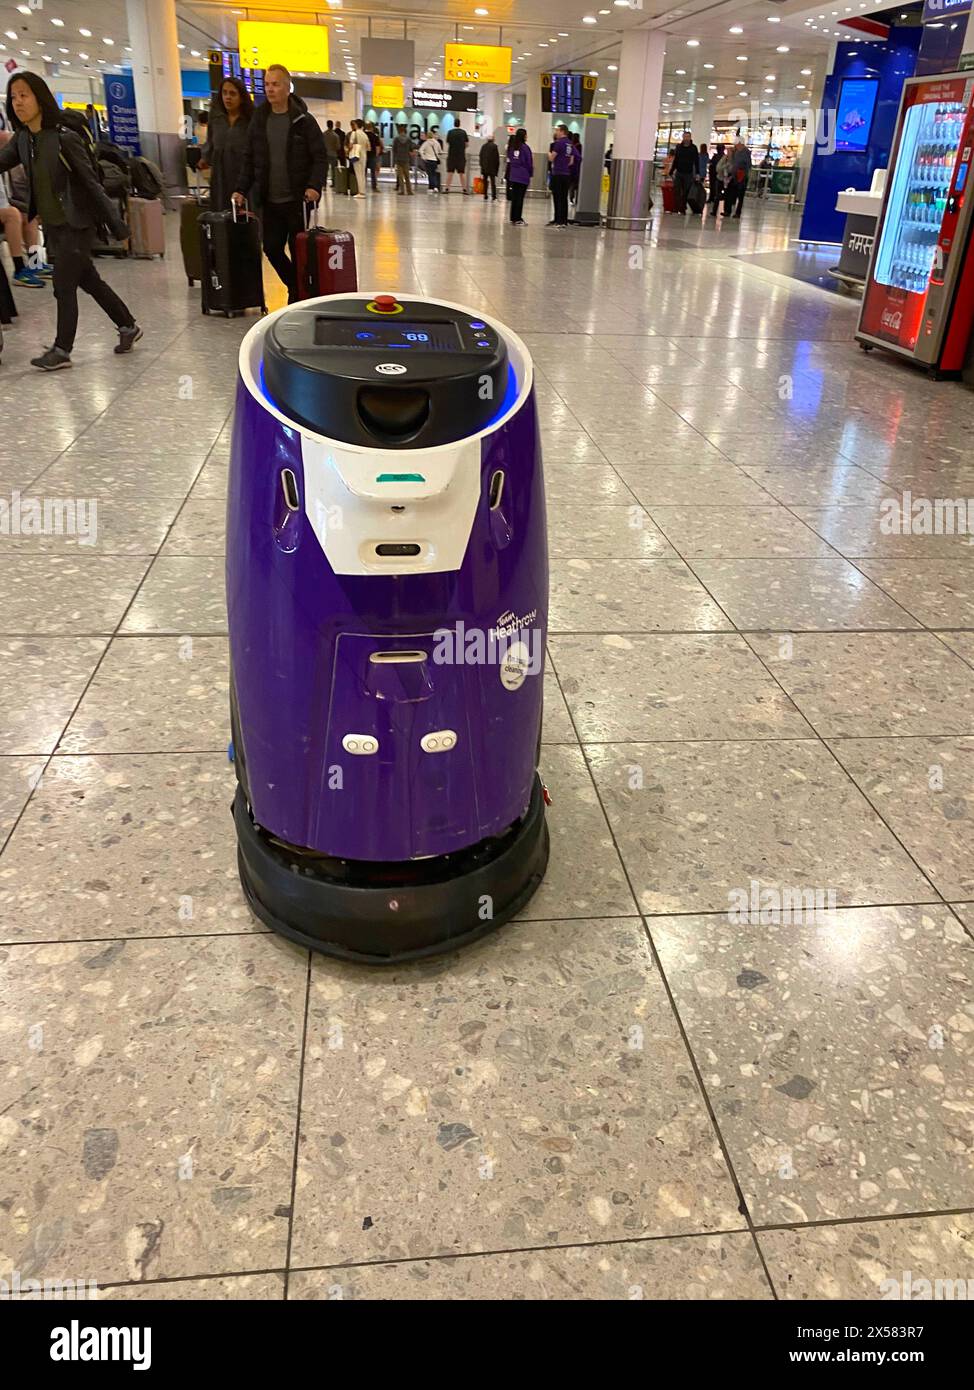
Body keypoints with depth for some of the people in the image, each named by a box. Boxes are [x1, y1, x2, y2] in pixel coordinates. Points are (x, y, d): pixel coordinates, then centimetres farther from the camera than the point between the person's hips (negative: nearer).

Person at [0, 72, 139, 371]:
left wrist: (117, 226, -15)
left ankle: (62, 350, 9)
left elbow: (91, 183, -15)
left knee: (63, 286, -2)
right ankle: (128, 326, 29)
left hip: (76, 224, -7)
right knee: (89, 281, 14)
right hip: (52, 226, 7)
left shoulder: (65, 138, -15)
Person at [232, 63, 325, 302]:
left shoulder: (304, 121, -4)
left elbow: (320, 158, -6)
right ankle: (296, 287, 26)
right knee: (271, 248, 5)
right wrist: (241, 189, 1)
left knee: (298, 251, 0)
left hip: (297, 200, -4)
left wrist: (314, 186, -22)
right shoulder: (258, 119, 8)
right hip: (269, 201, 4)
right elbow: (249, 159, 12)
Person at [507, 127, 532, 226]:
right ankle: (518, 219, -4)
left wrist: (512, 172, 17)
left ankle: (513, 218, 13)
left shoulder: (512, 147, 7)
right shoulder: (525, 147, -10)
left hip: (513, 176, 6)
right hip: (523, 176, -6)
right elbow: (529, 162, -6)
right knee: (520, 197, -3)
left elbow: (510, 160, 13)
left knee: (514, 197, 9)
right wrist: (531, 174, 6)